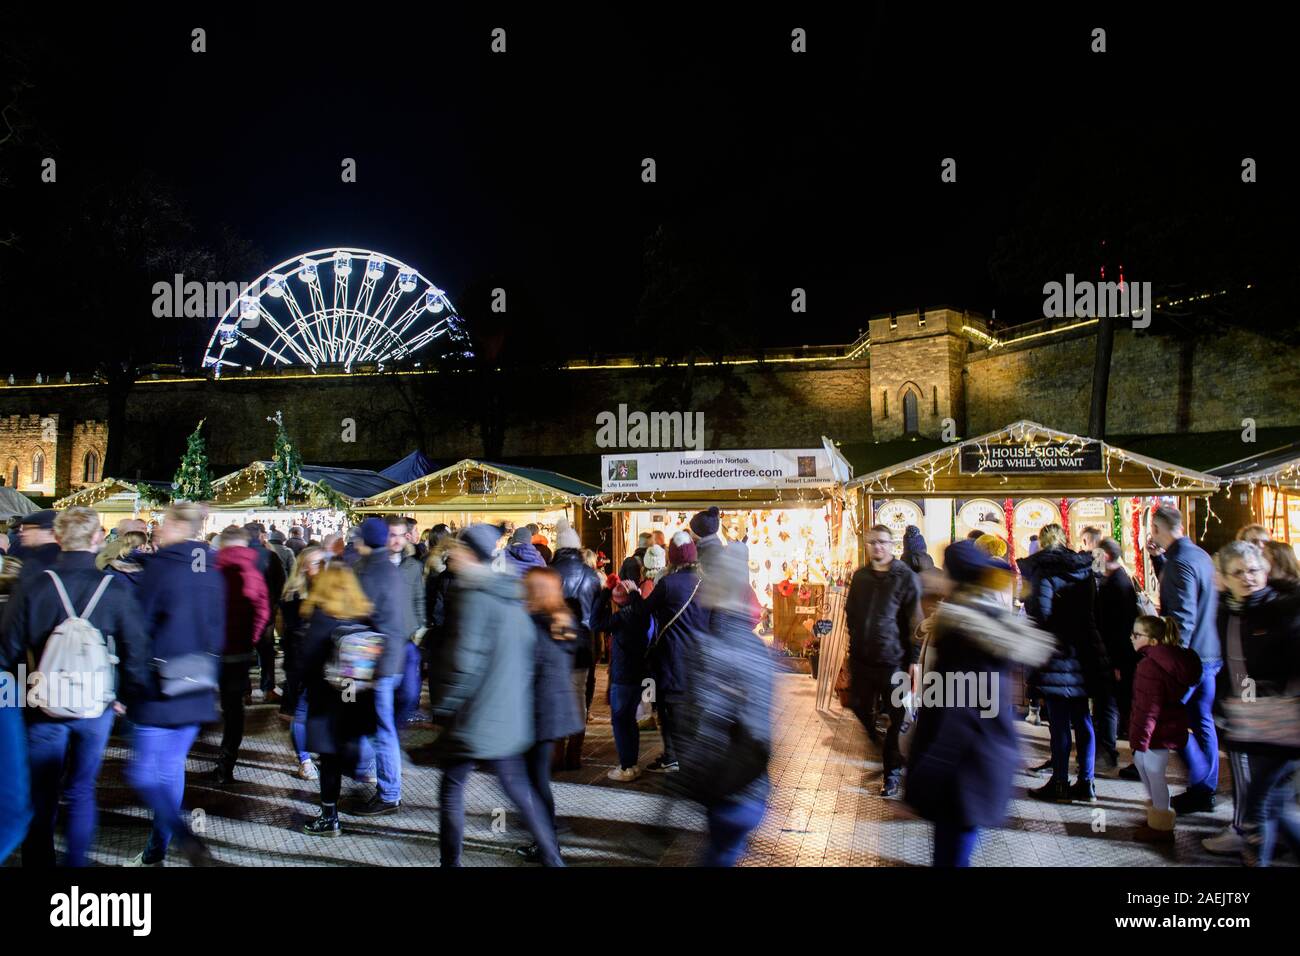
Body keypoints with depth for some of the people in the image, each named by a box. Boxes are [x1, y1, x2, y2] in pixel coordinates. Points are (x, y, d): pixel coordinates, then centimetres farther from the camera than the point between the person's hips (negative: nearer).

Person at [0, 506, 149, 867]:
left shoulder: (32, 587, -11)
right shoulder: (116, 591, -10)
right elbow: (135, 653, -7)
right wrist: (127, 694, 8)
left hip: (45, 706, -1)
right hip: (97, 707, 1)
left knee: (41, 798, 12)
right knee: (82, 791, 16)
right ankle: (77, 861, 22)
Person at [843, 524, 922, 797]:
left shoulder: (906, 577, -7)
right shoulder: (860, 576, 8)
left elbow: (915, 623, -8)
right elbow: (850, 612, 18)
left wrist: (914, 660, -11)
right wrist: (856, 640, 10)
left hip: (893, 660, -5)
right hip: (861, 659, 5)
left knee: (895, 719, 3)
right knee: (861, 708, 11)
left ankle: (893, 773, 16)